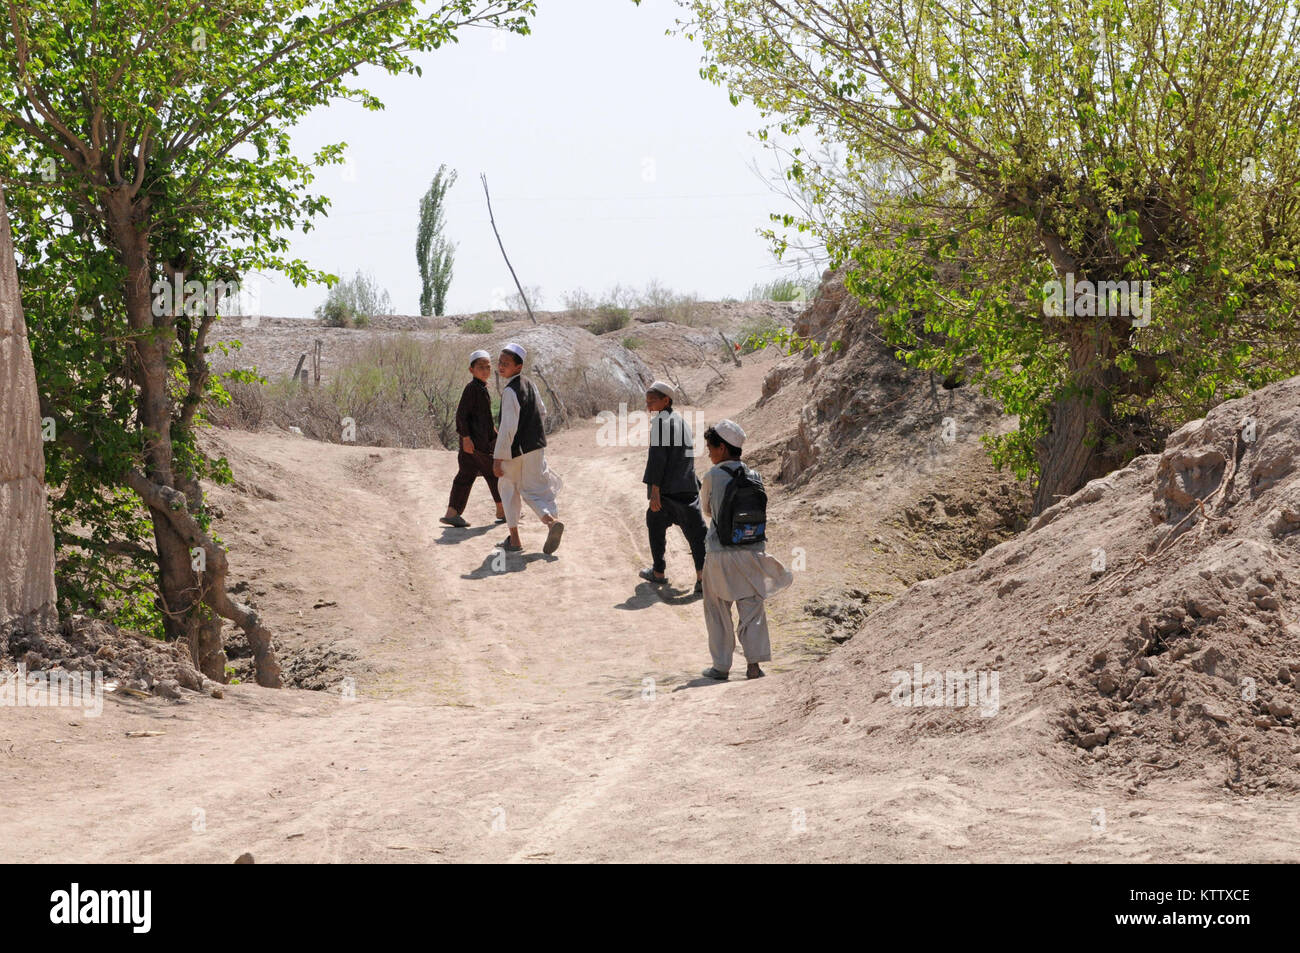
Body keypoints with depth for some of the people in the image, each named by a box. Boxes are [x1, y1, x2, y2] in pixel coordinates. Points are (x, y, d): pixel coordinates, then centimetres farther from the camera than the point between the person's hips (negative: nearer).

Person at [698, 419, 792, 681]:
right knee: (752, 609, 10)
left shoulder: (713, 476, -10)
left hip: (719, 554, -3)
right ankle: (754, 664, 6)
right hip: (752, 550, 3)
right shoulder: (755, 477, 0)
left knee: (718, 610, 10)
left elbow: (707, 510, 4)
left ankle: (721, 666, 12)